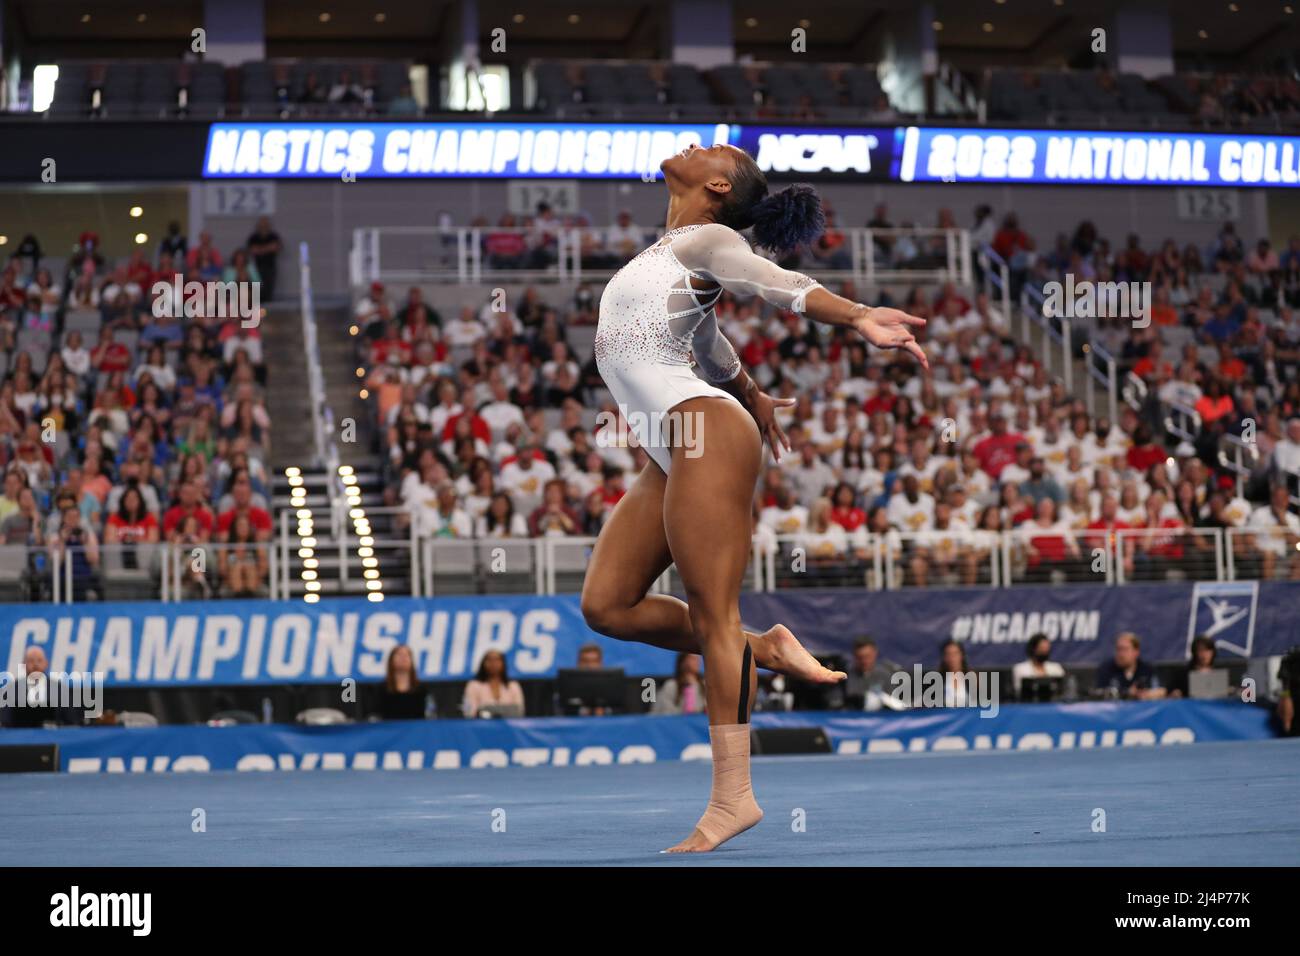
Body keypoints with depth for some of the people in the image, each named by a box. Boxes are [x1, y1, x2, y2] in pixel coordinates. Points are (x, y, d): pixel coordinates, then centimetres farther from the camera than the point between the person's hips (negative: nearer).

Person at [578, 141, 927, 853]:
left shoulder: (707, 240, 0)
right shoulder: (671, 253, 25)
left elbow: (781, 285, -17)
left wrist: (856, 317, -35)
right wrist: (749, 395, 53)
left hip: (706, 431, -9)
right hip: (671, 451, 9)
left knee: (712, 610, -13)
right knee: (606, 606, 2)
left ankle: (732, 796, -15)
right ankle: (765, 650, 8)